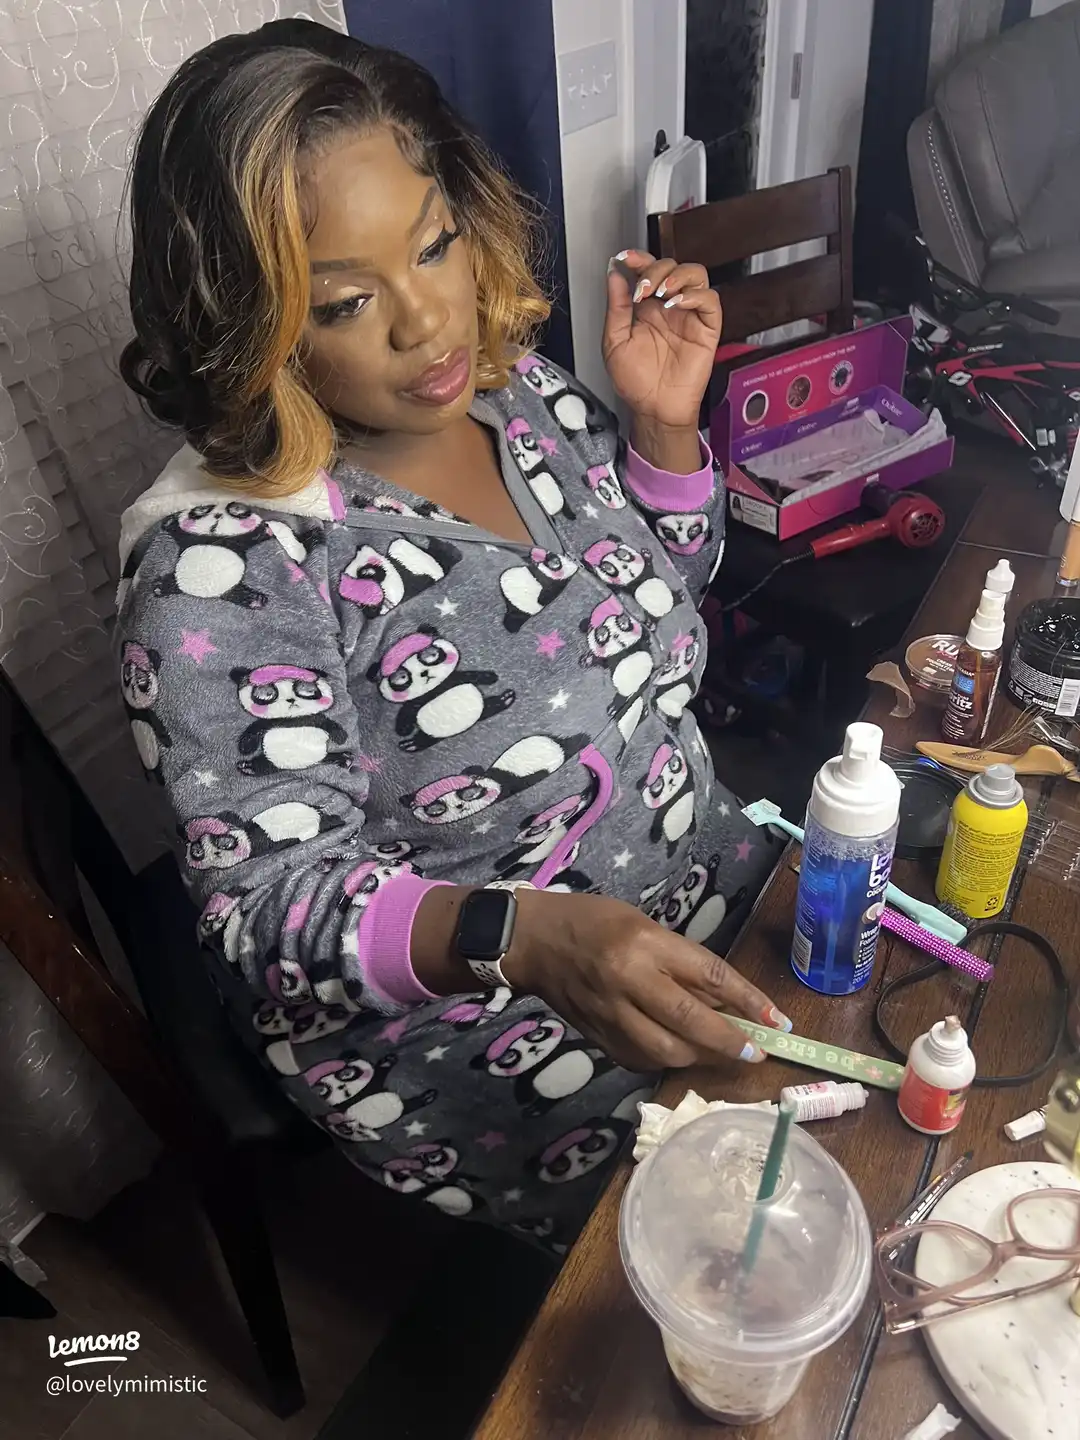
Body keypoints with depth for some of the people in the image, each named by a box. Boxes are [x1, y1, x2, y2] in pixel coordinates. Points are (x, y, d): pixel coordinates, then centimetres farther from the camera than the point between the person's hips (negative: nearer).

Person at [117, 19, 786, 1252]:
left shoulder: (517, 384, -4)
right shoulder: (217, 561, -25)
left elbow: (665, 587, 10)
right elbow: (273, 905, -22)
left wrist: (664, 422, -9)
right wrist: (527, 936, -40)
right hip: (477, 1045, -6)